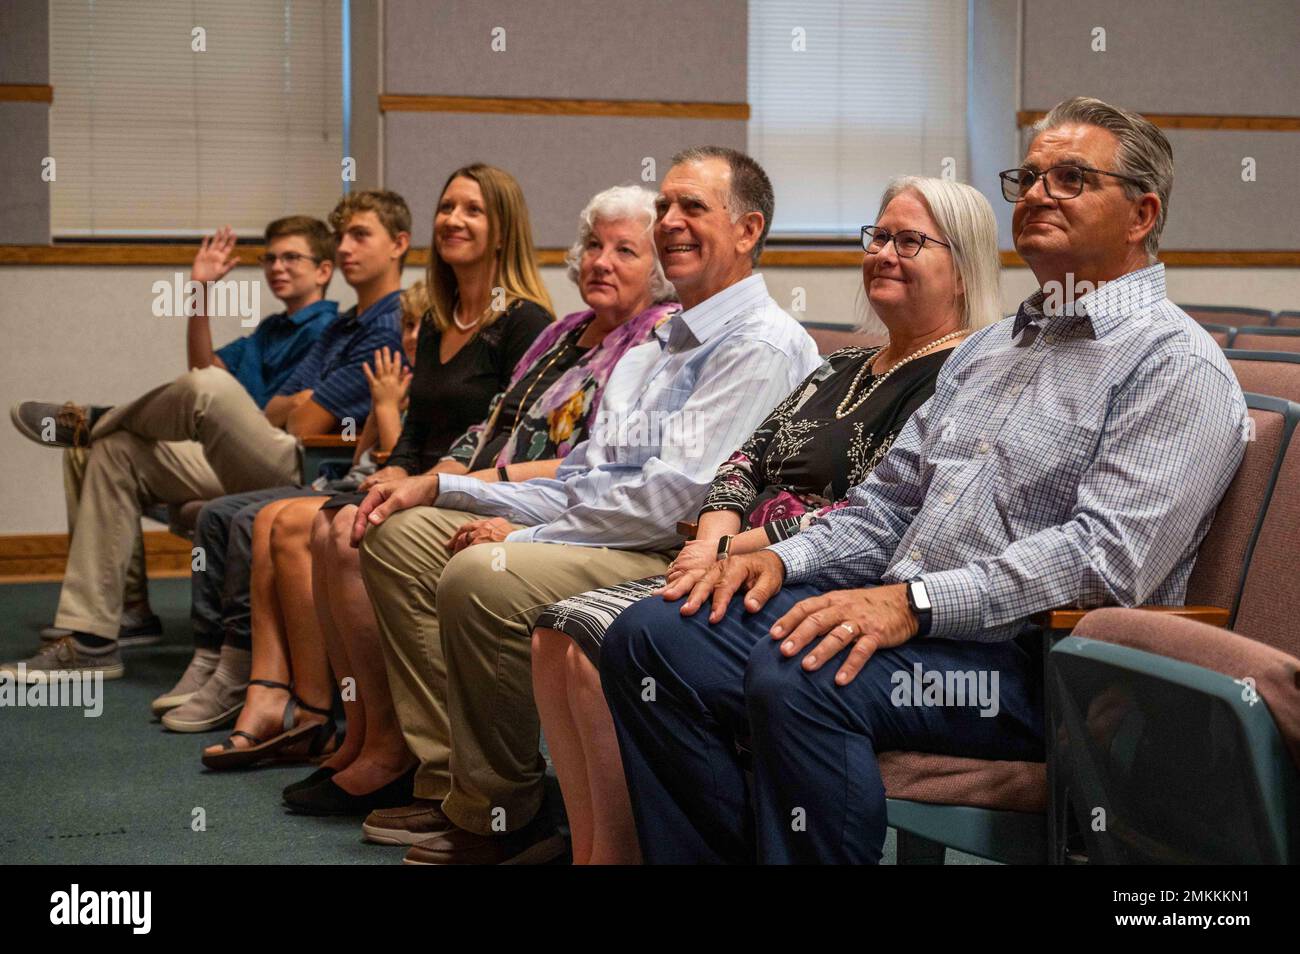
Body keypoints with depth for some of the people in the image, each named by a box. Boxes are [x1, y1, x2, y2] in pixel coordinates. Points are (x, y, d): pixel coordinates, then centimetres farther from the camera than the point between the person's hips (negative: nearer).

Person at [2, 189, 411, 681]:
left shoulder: (392, 326, -8)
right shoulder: (342, 326, 24)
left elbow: (305, 427, -11)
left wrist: (300, 408, 8)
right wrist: (295, 404, -2)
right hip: (269, 468, 11)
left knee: (206, 386, -31)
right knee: (117, 452, 7)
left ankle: (94, 421, 5)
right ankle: (91, 640, 2)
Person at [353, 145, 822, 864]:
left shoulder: (762, 346, -11)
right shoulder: (655, 347, 21)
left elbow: (674, 495, -21)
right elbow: (582, 480, 20)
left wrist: (525, 534, -13)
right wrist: (441, 486, 10)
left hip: (678, 560, -10)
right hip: (601, 533, 10)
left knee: (482, 577, -31)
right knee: (399, 532, 5)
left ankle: (501, 817, -12)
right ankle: (450, 783, 1)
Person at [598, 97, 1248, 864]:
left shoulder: (1177, 365, -5)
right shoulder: (989, 349, 23)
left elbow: (1107, 556, -18)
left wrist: (916, 602, -24)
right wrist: (785, 558, 5)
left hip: (1026, 655, -8)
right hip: (899, 615, 9)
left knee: (799, 678, -34)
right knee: (653, 635, -9)